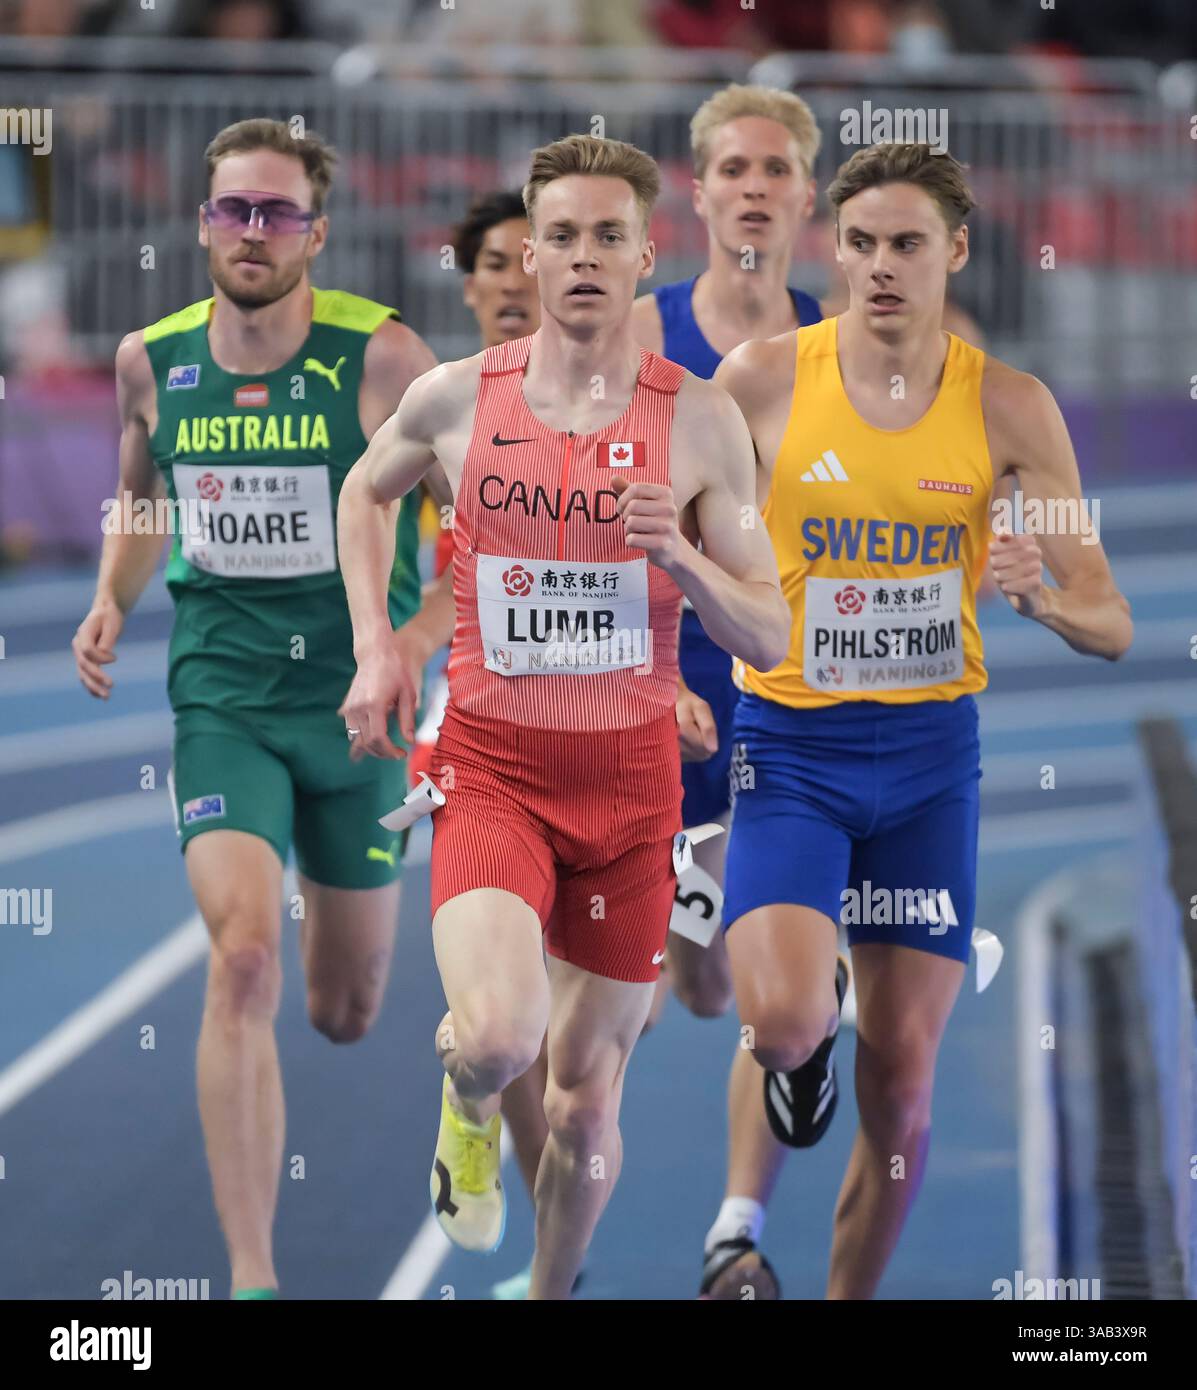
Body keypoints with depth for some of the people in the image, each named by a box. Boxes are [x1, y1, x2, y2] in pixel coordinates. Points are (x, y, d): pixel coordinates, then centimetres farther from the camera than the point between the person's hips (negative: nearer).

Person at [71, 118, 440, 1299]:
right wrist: (112, 602, 1)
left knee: (346, 1014, 13)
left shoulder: (380, 357, -11)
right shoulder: (153, 360, -1)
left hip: (356, 700, 0)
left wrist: (418, 640, -18)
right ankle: (252, 1276, -19)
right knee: (244, 962, -21)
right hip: (223, 698, 0)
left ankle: (328, 901, 54)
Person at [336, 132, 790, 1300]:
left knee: (584, 1104, 8)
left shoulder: (700, 421, -4)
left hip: (628, 776, 1)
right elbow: (366, 491, 21)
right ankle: (466, 1103, 11)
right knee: (500, 1035, -26)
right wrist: (373, 646, 9)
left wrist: (680, 557, -20)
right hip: (492, 765, -1)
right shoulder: (458, 398, -2)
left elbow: (768, 642, -1)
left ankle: (549, 1297, 35)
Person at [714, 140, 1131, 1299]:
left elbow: (1110, 626, -3)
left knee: (901, 1086, 2)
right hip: (791, 739, -2)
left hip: (929, 754, 2)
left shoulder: (1008, 407, -3)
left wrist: (1040, 595, -25)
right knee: (784, 1022, -22)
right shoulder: (764, 379, -6)